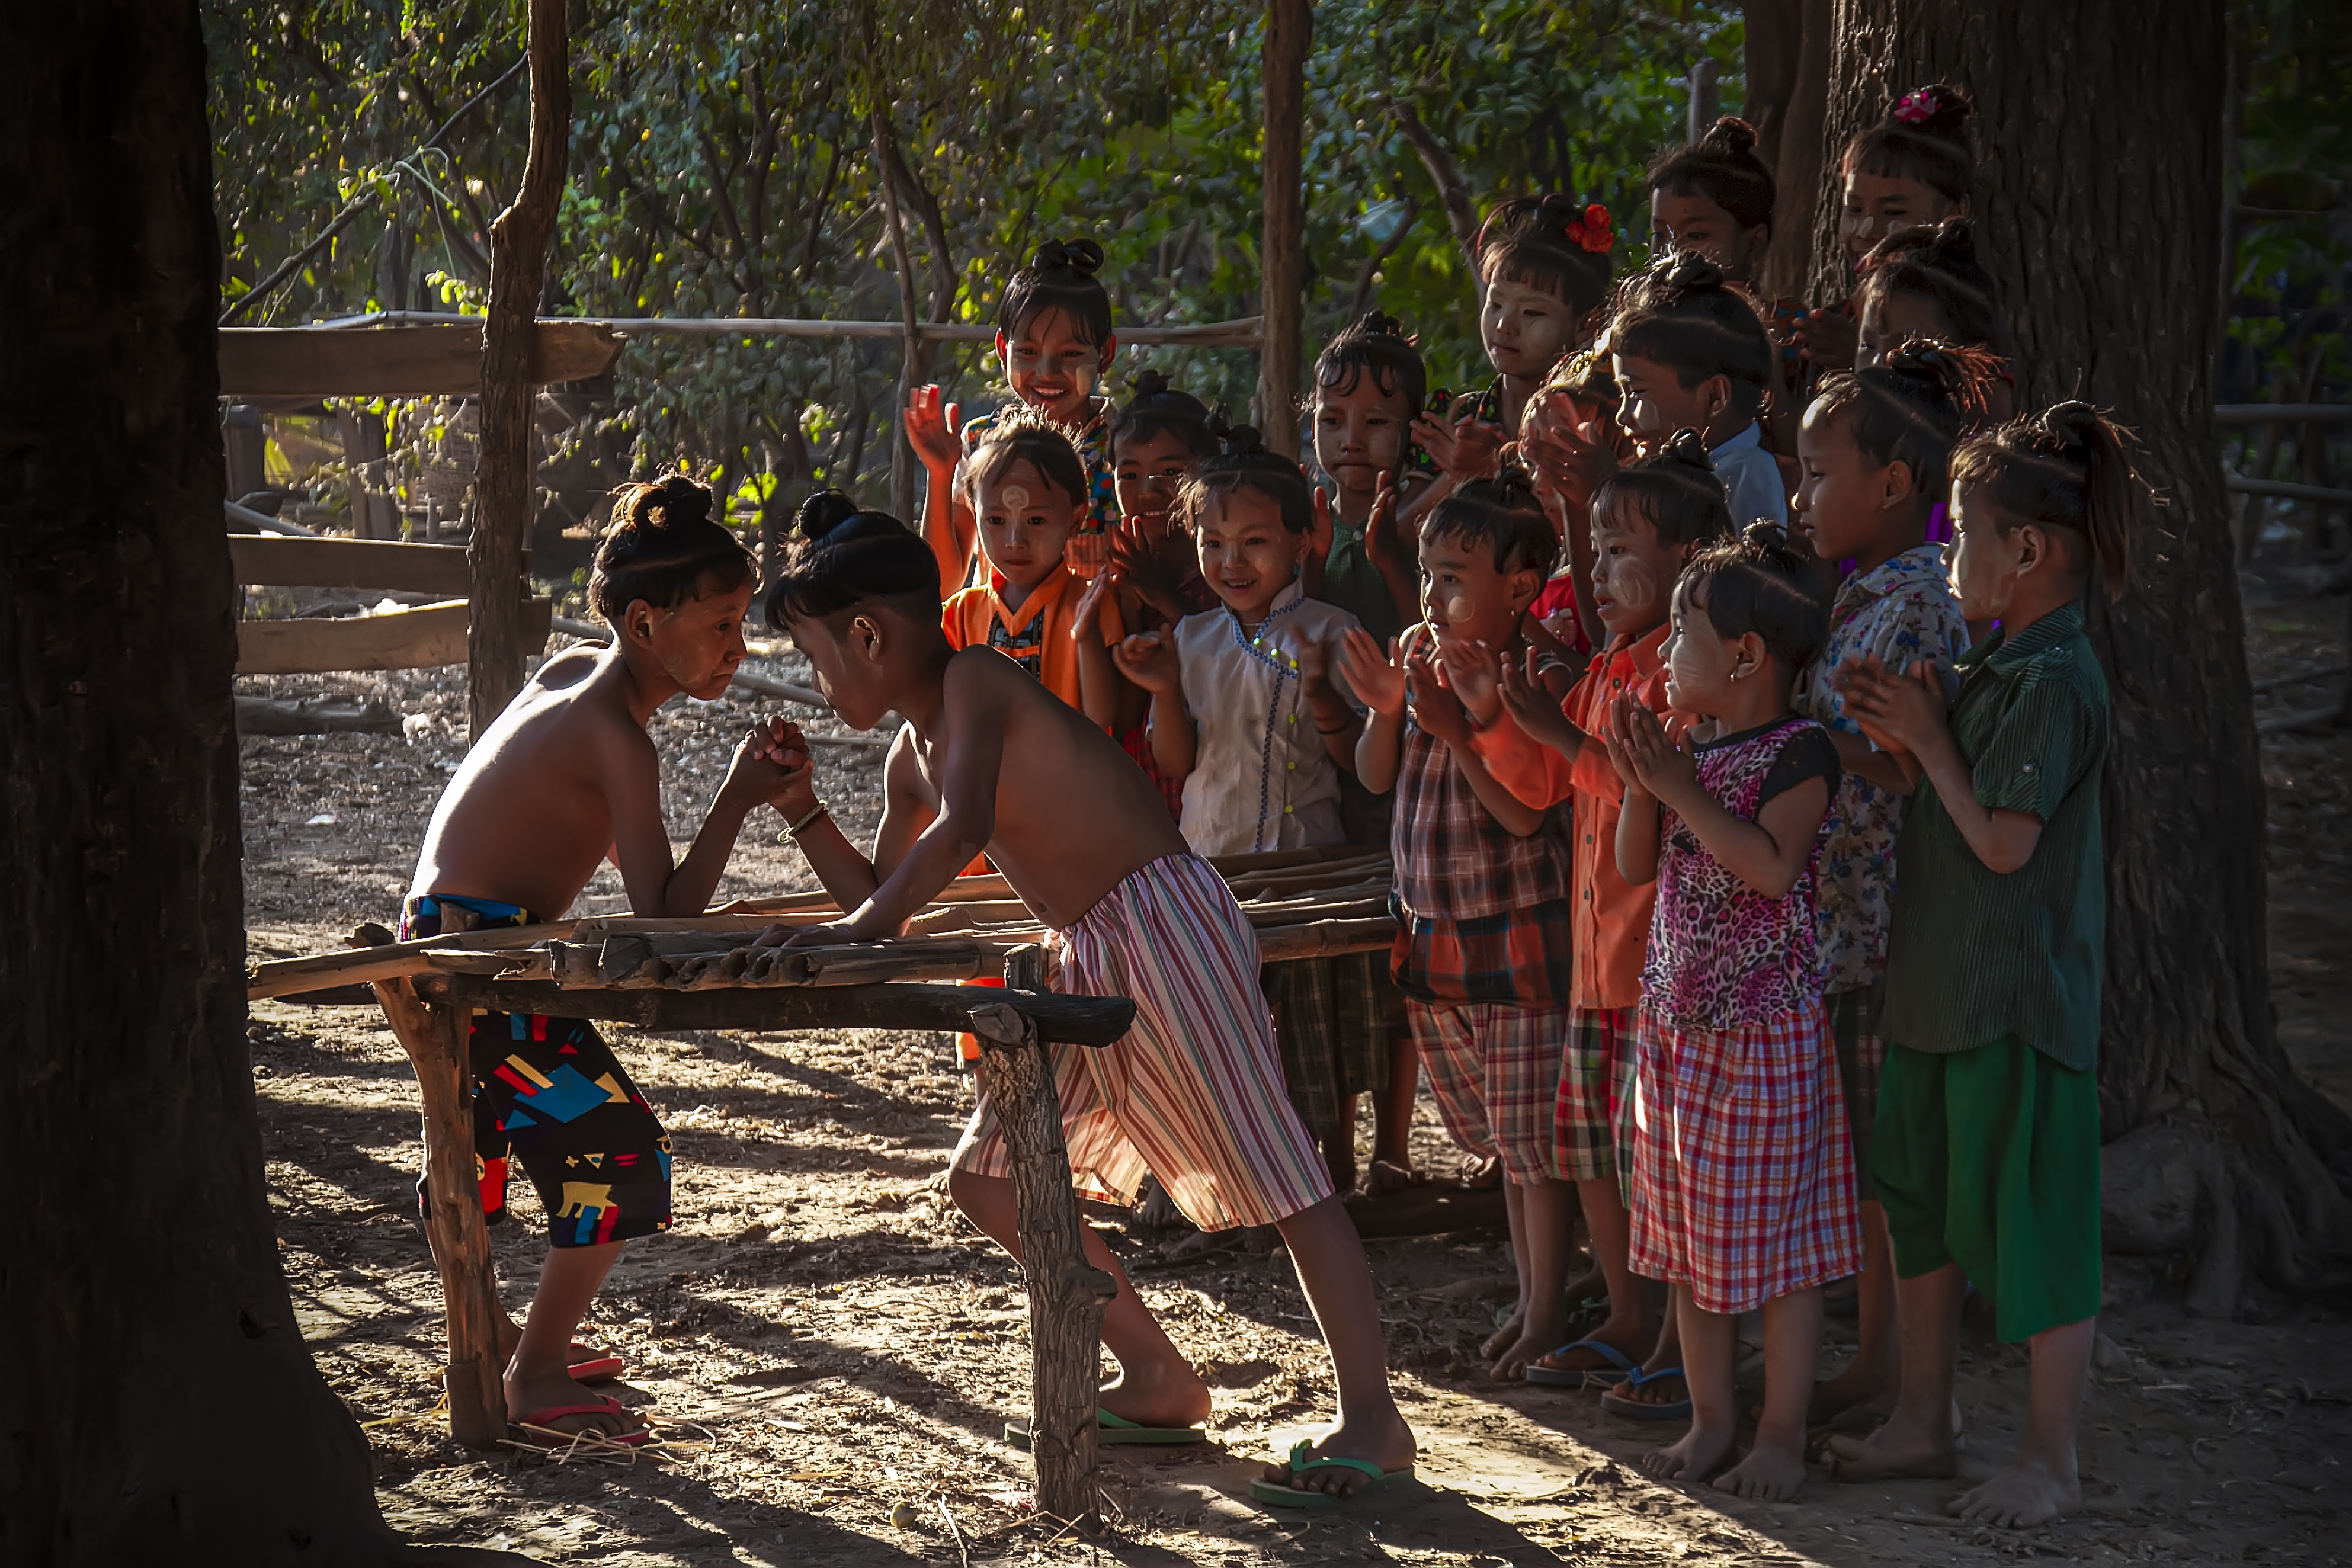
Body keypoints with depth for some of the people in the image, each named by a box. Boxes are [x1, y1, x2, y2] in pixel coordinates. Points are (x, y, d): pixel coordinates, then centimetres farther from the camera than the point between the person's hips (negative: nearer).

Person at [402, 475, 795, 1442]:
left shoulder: (574, 674, 7)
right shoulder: (615, 735, -21)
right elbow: (662, 916, -24)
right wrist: (738, 802, -23)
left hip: (440, 937, 11)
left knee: (480, 1147, 28)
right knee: (621, 1159, -9)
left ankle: (485, 1335, 47)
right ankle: (538, 1378, -2)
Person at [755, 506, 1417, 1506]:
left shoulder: (975, 683, -11)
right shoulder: (910, 757, 16)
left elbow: (962, 829, -26)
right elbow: (880, 897, 22)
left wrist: (867, 923, -25)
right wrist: (804, 811, 12)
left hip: (1164, 929, -10)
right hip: (1091, 964, 10)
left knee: (1275, 1175, -11)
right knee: (988, 1178, 12)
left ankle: (1371, 1421, -12)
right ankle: (1157, 1378, 19)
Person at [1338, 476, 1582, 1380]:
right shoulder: (1419, 652, 4)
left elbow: (1526, 813, -22)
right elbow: (1375, 778, 7)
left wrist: (1452, 727, -28)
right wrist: (1386, 713, -12)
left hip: (1521, 939, -7)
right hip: (1433, 934, 7)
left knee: (1534, 1140, 0)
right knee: (1501, 1139, 17)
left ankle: (1548, 1313, 10)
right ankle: (1526, 1297, 28)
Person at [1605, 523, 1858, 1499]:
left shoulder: (1800, 752, -13)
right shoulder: (1690, 748, 9)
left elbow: (1772, 866, -25)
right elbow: (1636, 866, 10)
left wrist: (1684, 791, -22)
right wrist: (1641, 785, -6)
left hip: (1766, 1027, -8)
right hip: (1675, 1019, 8)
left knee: (1776, 1239, -1)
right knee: (1688, 1234, 12)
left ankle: (1781, 1432, 7)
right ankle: (1710, 1419, 22)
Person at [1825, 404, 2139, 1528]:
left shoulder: (2054, 681, -18)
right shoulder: (1994, 664, 10)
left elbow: (2003, 842, -20)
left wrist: (1929, 739, -11)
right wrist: (1901, 743, 0)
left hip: (2021, 993, -10)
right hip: (1937, 984, 10)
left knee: (2032, 1223, -1)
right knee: (1923, 1204, 17)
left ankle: (2051, 1459, 8)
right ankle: (1922, 1423, 29)